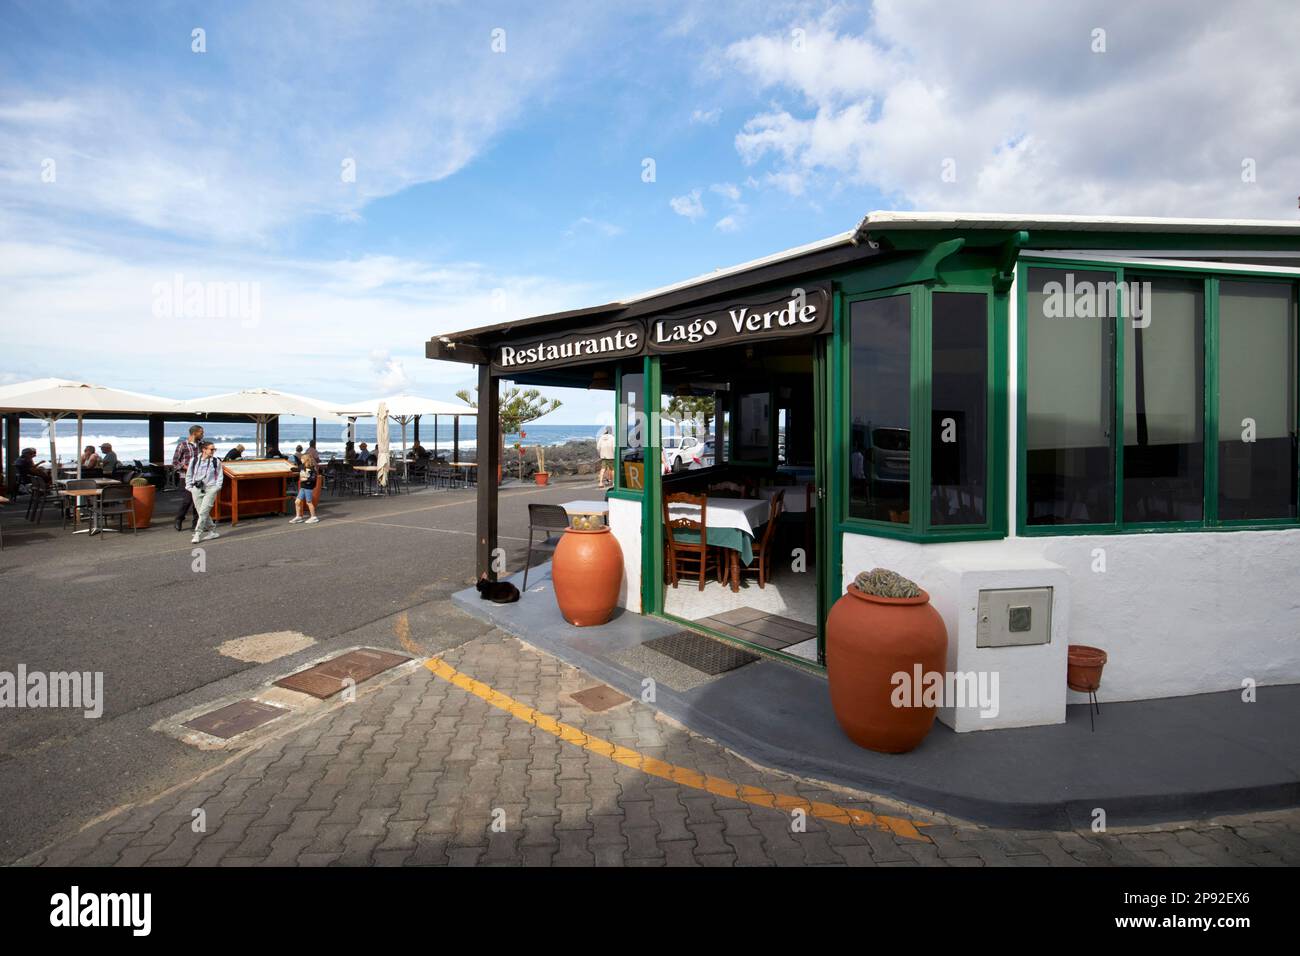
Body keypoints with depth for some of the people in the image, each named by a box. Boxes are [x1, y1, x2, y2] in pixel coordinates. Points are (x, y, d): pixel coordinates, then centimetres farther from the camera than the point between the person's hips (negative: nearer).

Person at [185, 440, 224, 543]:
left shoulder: (216, 461, 1)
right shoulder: (194, 461, 5)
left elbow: (220, 475, 8)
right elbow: (189, 475, 15)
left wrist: (217, 487, -2)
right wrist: (189, 487, 7)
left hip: (210, 489, -2)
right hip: (197, 489, 3)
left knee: (203, 512, -10)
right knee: (201, 512, 5)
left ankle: (197, 534, -6)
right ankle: (211, 531, 18)